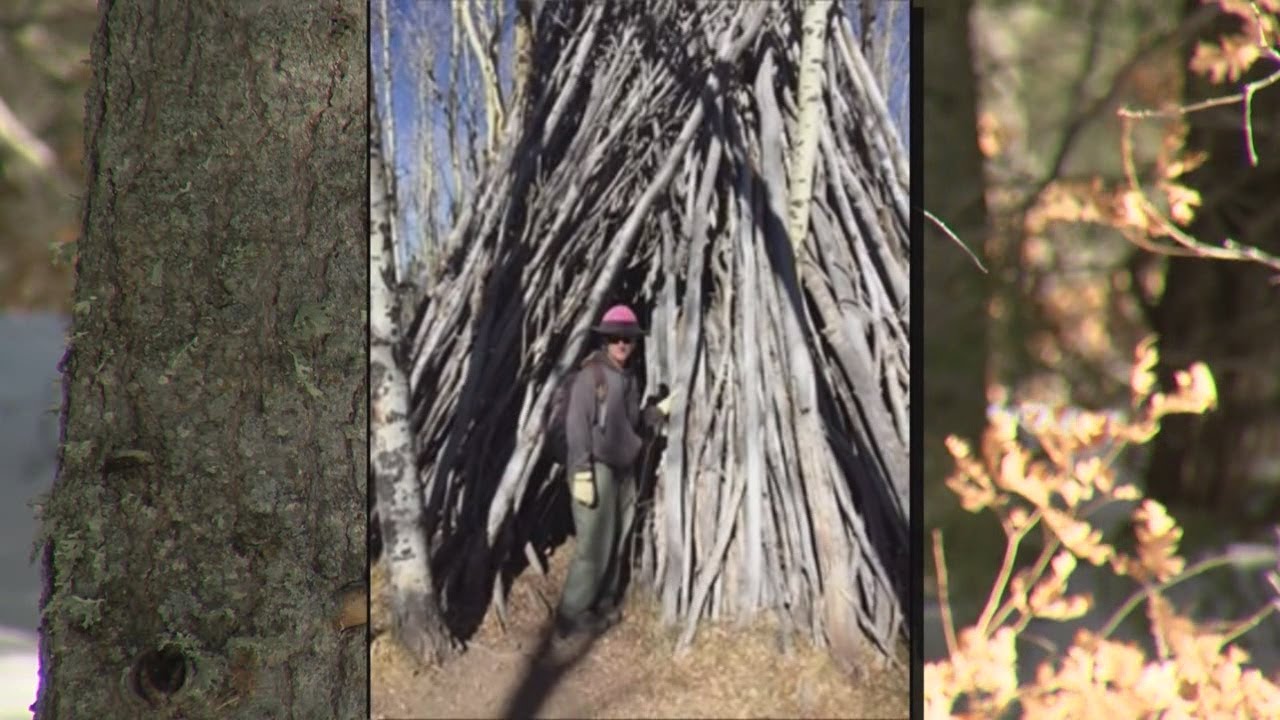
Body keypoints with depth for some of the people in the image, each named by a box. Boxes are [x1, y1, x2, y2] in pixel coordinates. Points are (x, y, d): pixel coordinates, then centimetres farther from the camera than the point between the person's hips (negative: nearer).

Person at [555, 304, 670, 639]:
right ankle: (572, 616, -6)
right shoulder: (591, 376, -14)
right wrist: (582, 473, -22)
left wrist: (659, 410, 6)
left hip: (622, 469, 8)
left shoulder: (628, 377, 11)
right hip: (596, 469, -8)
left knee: (615, 542, 10)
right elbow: (576, 425, -18)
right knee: (594, 544, -10)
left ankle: (604, 605, 20)